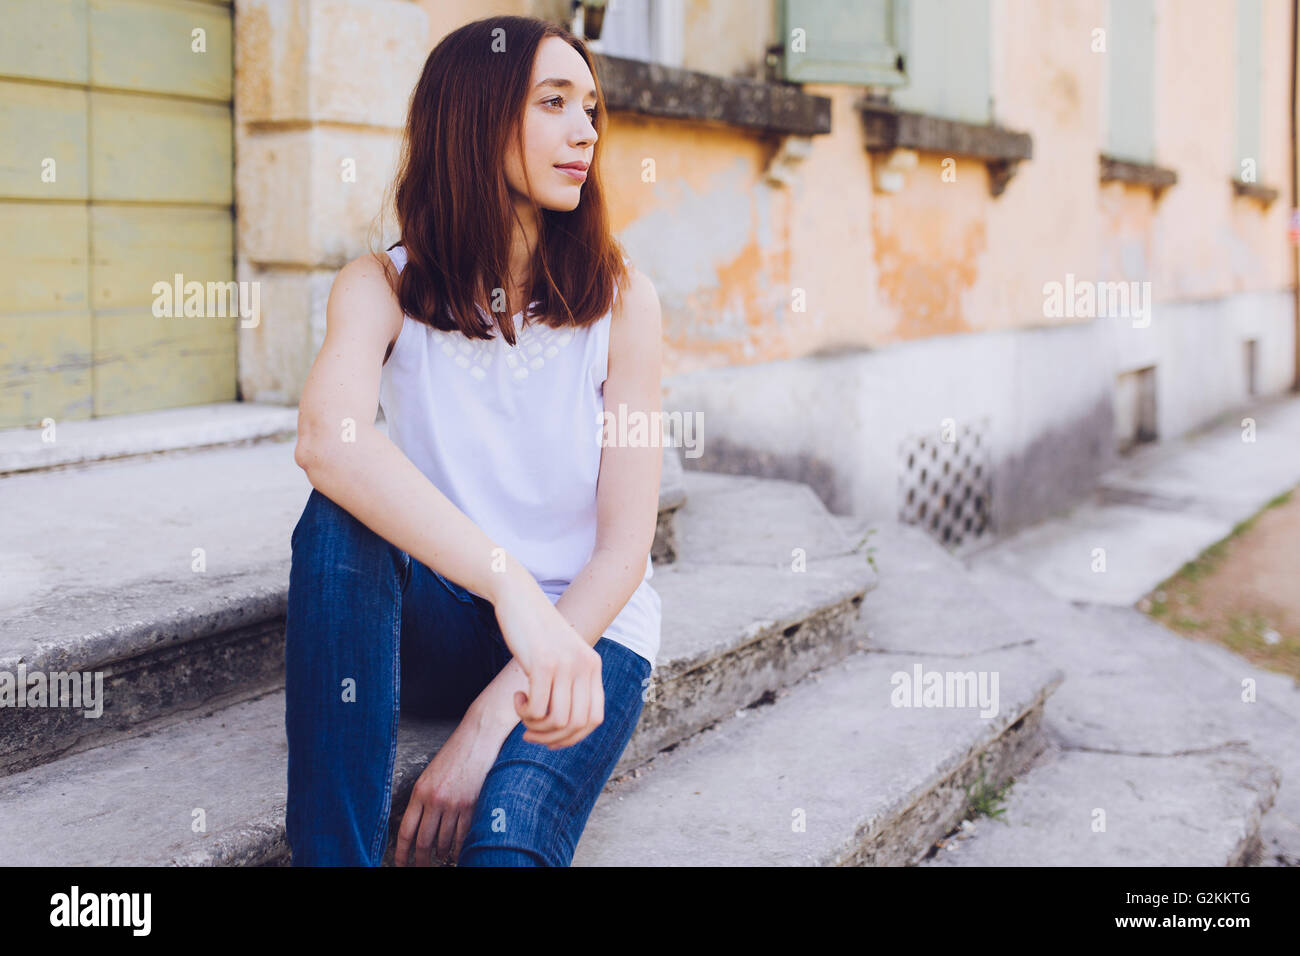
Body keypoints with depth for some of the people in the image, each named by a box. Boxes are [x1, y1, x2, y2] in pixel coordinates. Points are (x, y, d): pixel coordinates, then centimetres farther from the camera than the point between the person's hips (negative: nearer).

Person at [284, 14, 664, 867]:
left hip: (589, 632, -2)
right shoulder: (384, 286, -6)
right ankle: (332, 852, -26)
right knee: (342, 517, -31)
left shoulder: (620, 297, -7)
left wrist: (493, 719, -21)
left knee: (504, 842, -34)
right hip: (439, 628, 3)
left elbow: (625, 546, -11)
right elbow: (328, 438, -29)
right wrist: (509, 586, -44)